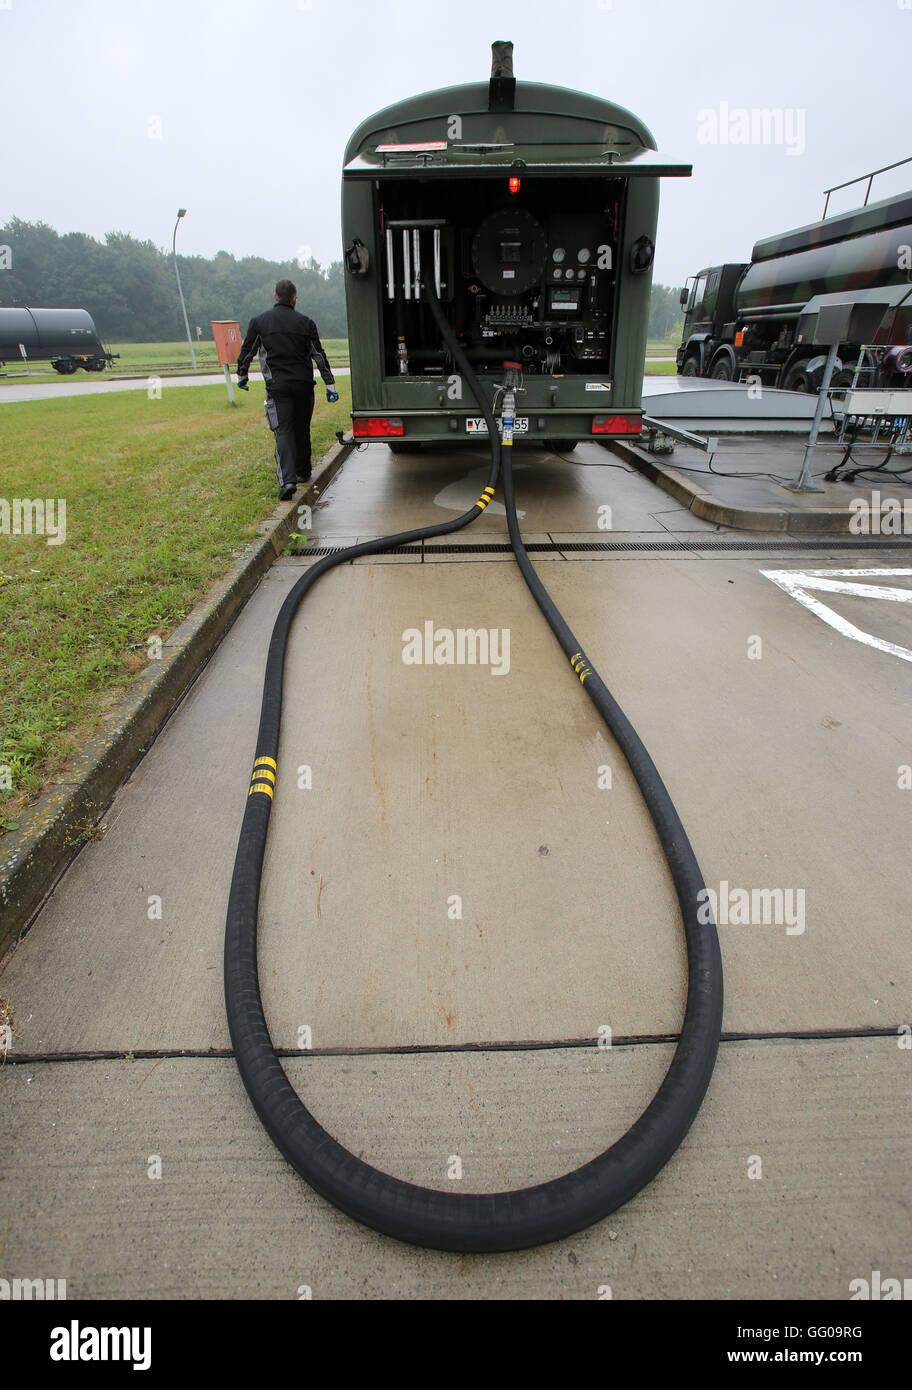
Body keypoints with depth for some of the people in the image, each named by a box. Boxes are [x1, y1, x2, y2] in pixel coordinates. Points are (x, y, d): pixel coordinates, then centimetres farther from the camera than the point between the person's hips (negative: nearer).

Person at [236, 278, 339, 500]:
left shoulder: (259, 322, 5)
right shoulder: (305, 323, 5)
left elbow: (247, 351, 11)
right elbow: (319, 355, 4)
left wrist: (241, 376, 27)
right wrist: (330, 384, 7)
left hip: (277, 386, -1)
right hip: (304, 385, 2)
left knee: (283, 431, -7)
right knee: (302, 429, 16)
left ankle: (287, 480, -25)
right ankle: (303, 473, 30)